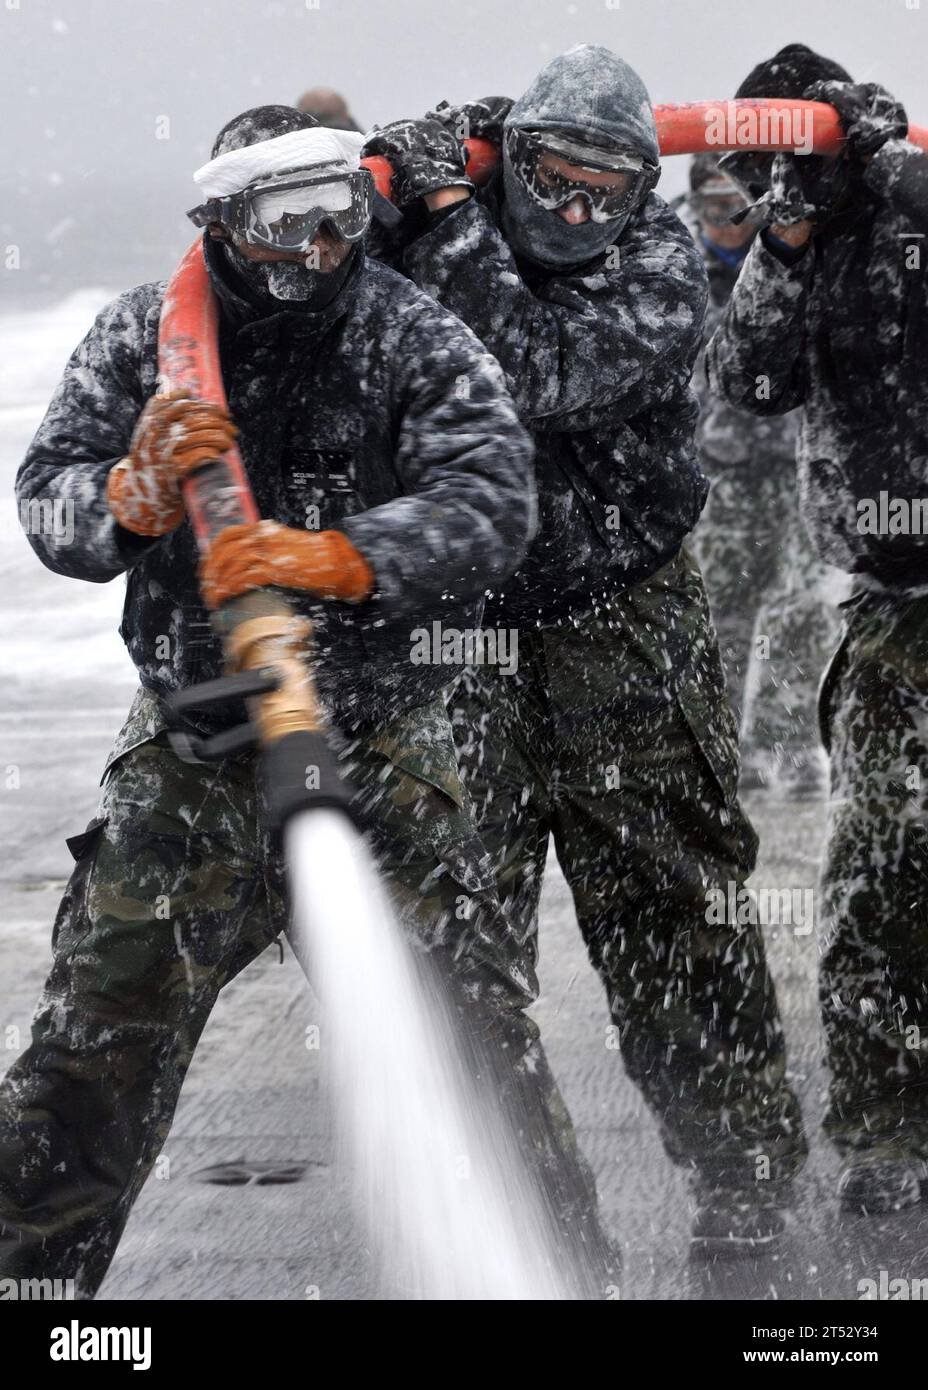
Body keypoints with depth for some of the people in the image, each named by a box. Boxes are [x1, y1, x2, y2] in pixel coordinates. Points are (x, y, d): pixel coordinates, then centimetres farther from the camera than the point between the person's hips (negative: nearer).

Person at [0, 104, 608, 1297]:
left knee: (465, 1013, -2)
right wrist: (139, 490, -24)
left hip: (378, 728, -2)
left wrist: (332, 556, -33)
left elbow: (490, 496, -17)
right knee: (102, 1017, 4)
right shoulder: (140, 336, 4)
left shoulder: (411, 336, -4)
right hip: (189, 738, 2)